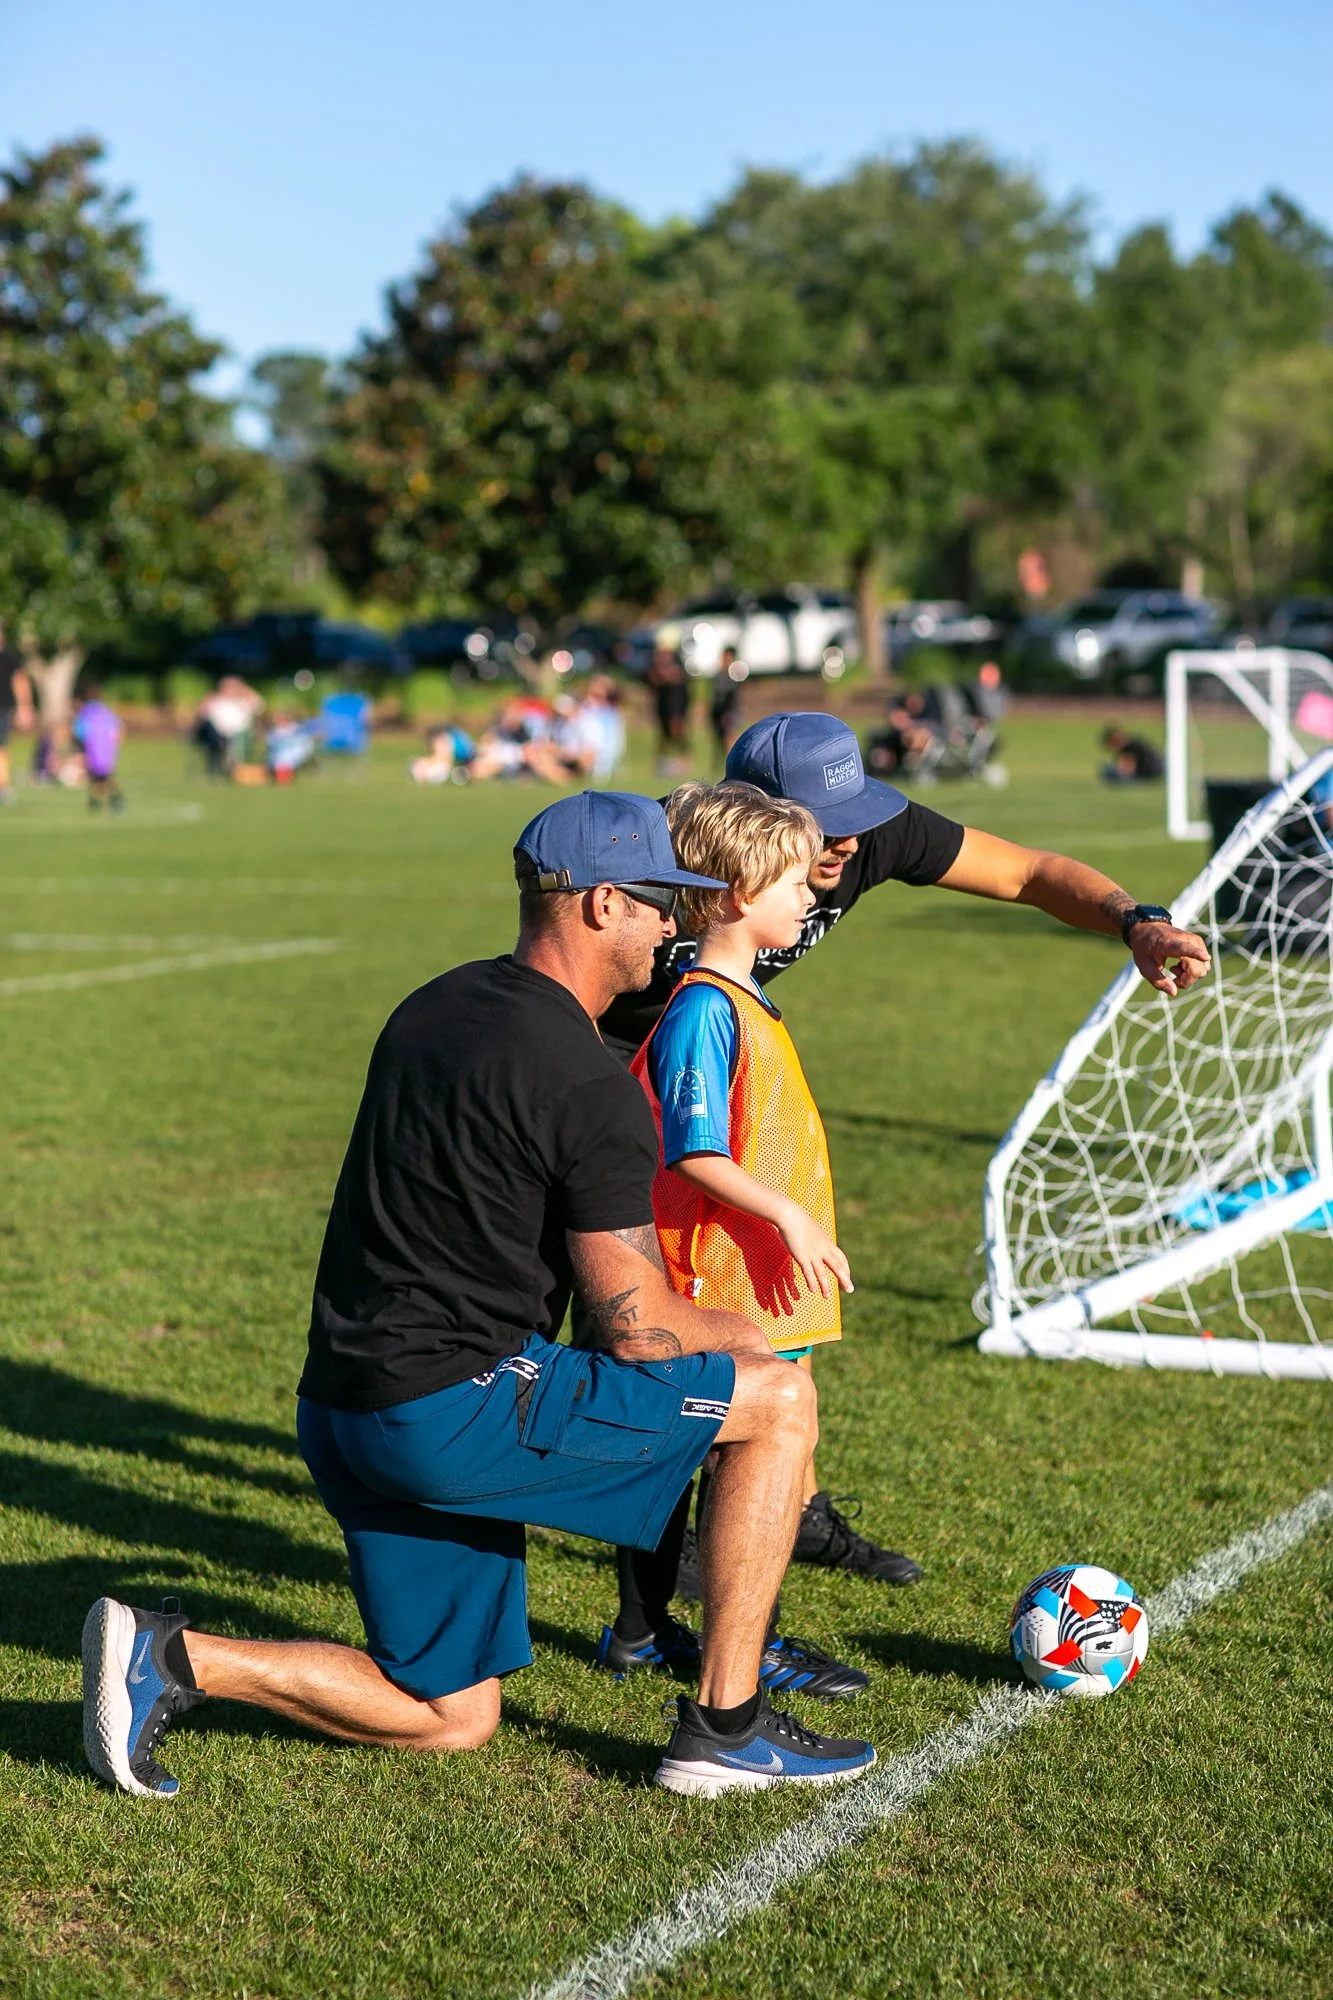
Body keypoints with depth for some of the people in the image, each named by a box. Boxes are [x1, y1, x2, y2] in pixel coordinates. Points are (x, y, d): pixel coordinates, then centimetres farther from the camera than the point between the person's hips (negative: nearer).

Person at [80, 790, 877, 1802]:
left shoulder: (436, 1007, 13)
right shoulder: (593, 1087, -15)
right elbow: (640, 1330, -13)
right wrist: (742, 1334, 11)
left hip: (348, 1405, 9)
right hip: (454, 1407, -9)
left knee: (453, 1719, 19)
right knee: (778, 1396, -1)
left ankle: (169, 1656, 6)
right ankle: (724, 1728, 2)